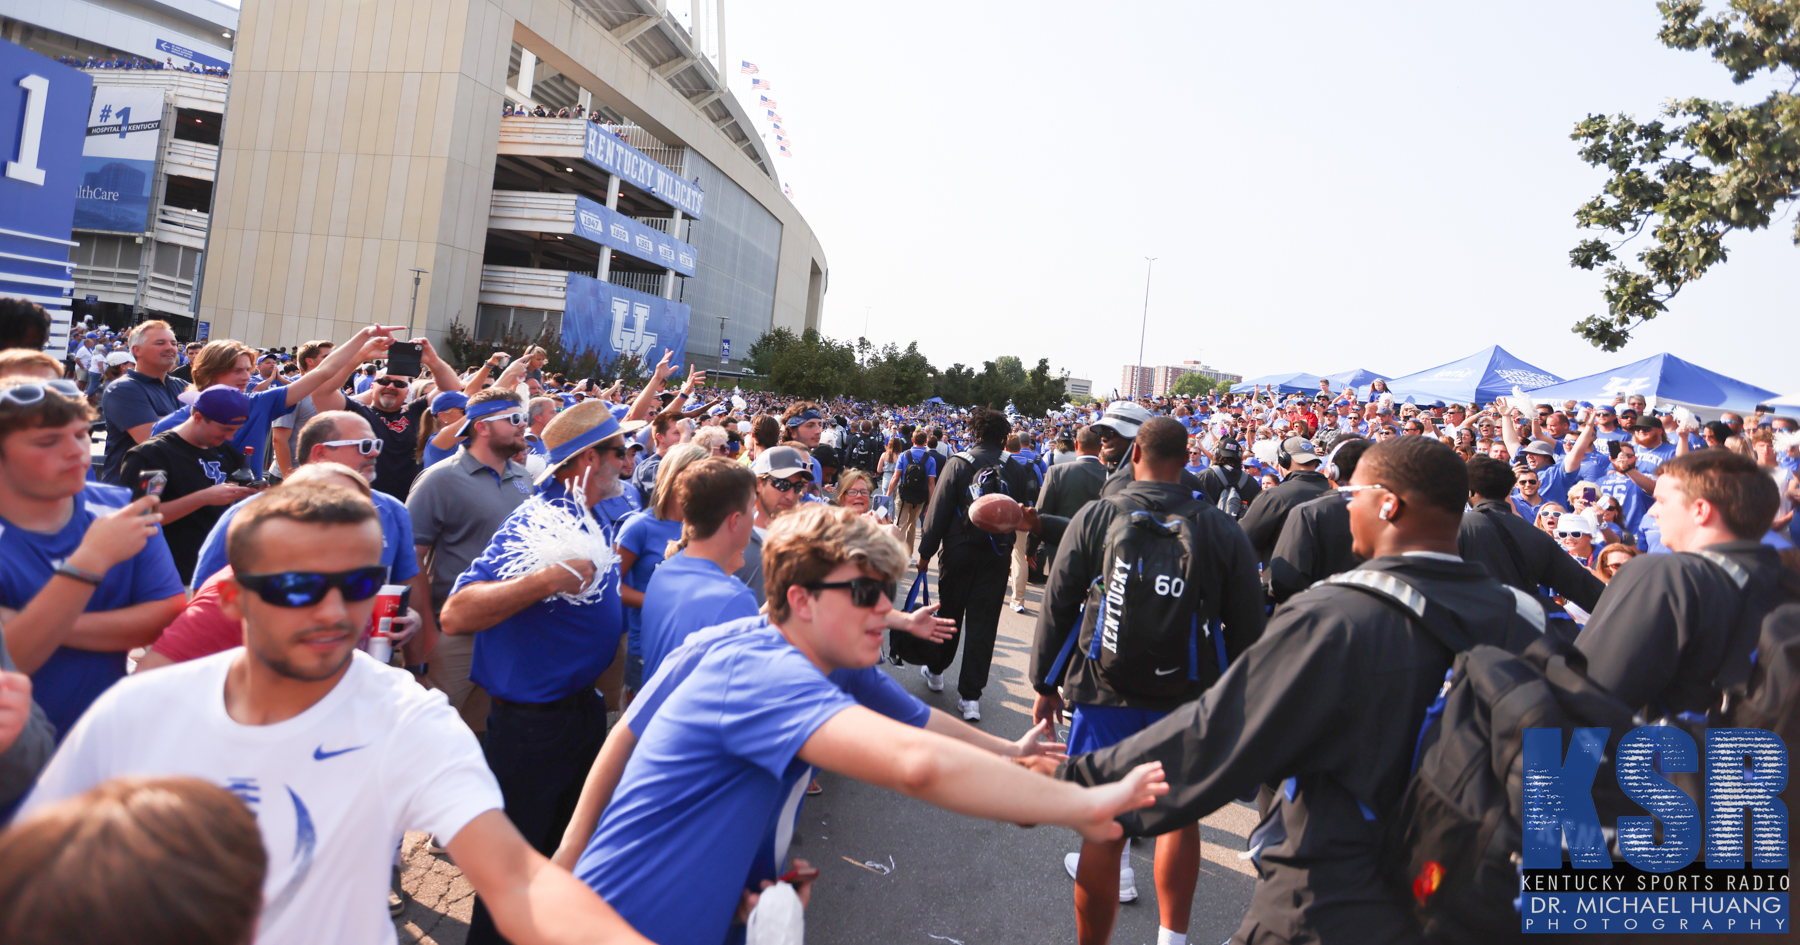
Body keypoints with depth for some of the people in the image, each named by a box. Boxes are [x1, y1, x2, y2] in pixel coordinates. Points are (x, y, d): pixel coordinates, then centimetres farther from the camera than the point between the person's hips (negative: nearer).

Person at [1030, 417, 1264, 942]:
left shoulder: (1095, 518, -6)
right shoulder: (1223, 530, -4)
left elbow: (1057, 609, -3)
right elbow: (1247, 629, 1)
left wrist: (1046, 685, 8)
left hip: (1105, 696, -1)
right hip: (1189, 701, 2)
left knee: (1104, 832, 7)